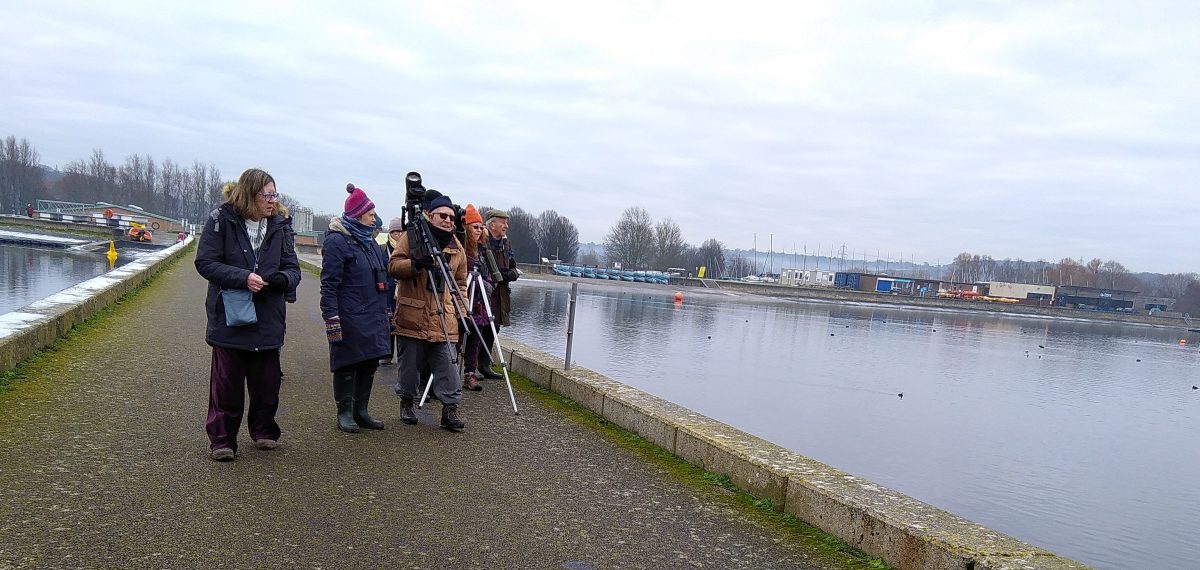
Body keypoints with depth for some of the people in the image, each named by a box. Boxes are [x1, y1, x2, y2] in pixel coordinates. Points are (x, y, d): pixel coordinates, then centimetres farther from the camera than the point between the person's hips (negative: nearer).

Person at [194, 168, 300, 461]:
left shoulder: (279, 225, 5)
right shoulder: (221, 220, -5)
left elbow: (293, 268, 7)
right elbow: (205, 262, -9)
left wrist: (281, 278, -17)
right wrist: (243, 278, -21)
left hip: (268, 318, 3)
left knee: (267, 382, 9)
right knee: (226, 382, 3)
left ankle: (263, 430, 28)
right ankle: (222, 439, 16)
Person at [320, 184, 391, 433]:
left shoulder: (369, 242, 17)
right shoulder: (337, 241, -10)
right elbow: (329, 284, -14)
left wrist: (384, 313, 25)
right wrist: (331, 319, -19)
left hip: (373, 319, 8)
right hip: (349, 320, -8)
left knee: (370, 364, 12)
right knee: (347, 365, 2)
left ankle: (361, 411, 23)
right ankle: (345, 414, 15)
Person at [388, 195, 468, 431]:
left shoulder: (456, 247, 12)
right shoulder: (410, 237, 1)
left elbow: (460, 283, 18)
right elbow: (393, 265, -5)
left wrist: (462, 310, 10)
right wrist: (415, 264, -23)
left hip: (443, 317, 2)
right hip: (412, 314, -2)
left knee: (446, 363, -4)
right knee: (411, 362, 9)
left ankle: (450, 408, -1)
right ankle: (407, 402, 28)